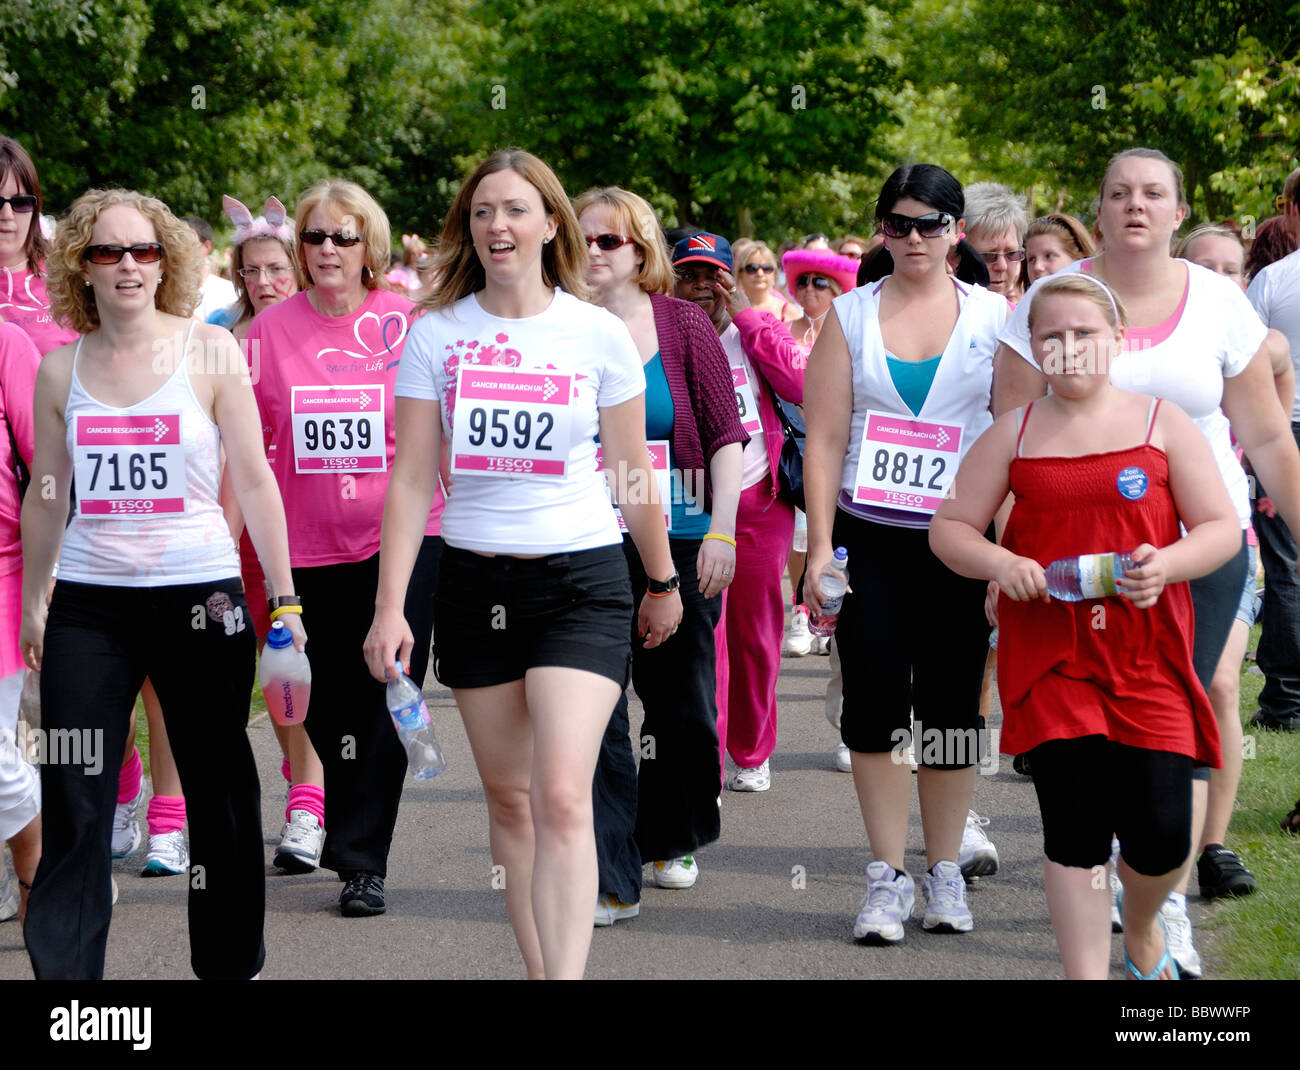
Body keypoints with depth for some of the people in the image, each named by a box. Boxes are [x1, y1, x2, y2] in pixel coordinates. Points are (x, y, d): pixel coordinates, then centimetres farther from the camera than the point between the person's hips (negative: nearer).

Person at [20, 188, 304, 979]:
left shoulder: (211, 351, -1)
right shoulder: (61, 370, 6)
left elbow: (254, 480, 0)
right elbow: (45, 497, 15)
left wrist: (285, 597, -2)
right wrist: (31, 604, 17)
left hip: (200, 595, -1)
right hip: (88, 605, 1)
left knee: (221, 794, 10)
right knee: (73, 804, -4)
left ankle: (232, 962, 25)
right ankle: (63, 970, 2)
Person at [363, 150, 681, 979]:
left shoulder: (598, 333, -1)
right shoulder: (437, 333, 1)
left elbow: (635, 476, 8)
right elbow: (412, 480, 1)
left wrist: (663, 582, 16)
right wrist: (390, 607, -3)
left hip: (582, 578, -3)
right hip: (476, 580, 3)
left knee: (563, 798, -15)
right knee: (508, 797, 10)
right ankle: (537, 969, 22)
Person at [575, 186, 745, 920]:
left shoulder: (684, 325, 1)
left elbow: (726, 434, 0)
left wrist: (721, 530, -8)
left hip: (678, 540, 1)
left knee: (684, 706, 11)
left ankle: (669, 841, 33)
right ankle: (612, 879, -4)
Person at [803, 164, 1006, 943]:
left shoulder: (996, 316, 5)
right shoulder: (850, 315, 6)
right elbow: (825, 437, 3)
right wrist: (820, 547, -5)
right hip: (870, 536, 0)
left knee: (953, 705, 4)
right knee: (875, 699, -6)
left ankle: (946, 872, 16)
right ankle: (888, 876, 3)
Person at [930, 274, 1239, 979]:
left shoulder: (1162, 424, 4)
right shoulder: (1013, 435, 7)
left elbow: (1222, 527, 3)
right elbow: (949, 526, 10)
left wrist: (1167, 565, -17)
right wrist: (998, 563, -12)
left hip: (1148, 656, 0)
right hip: (1049, 658, 0)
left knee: (1160, 833, -2)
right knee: (1075, 833, -6)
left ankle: (1142, 927, 33)